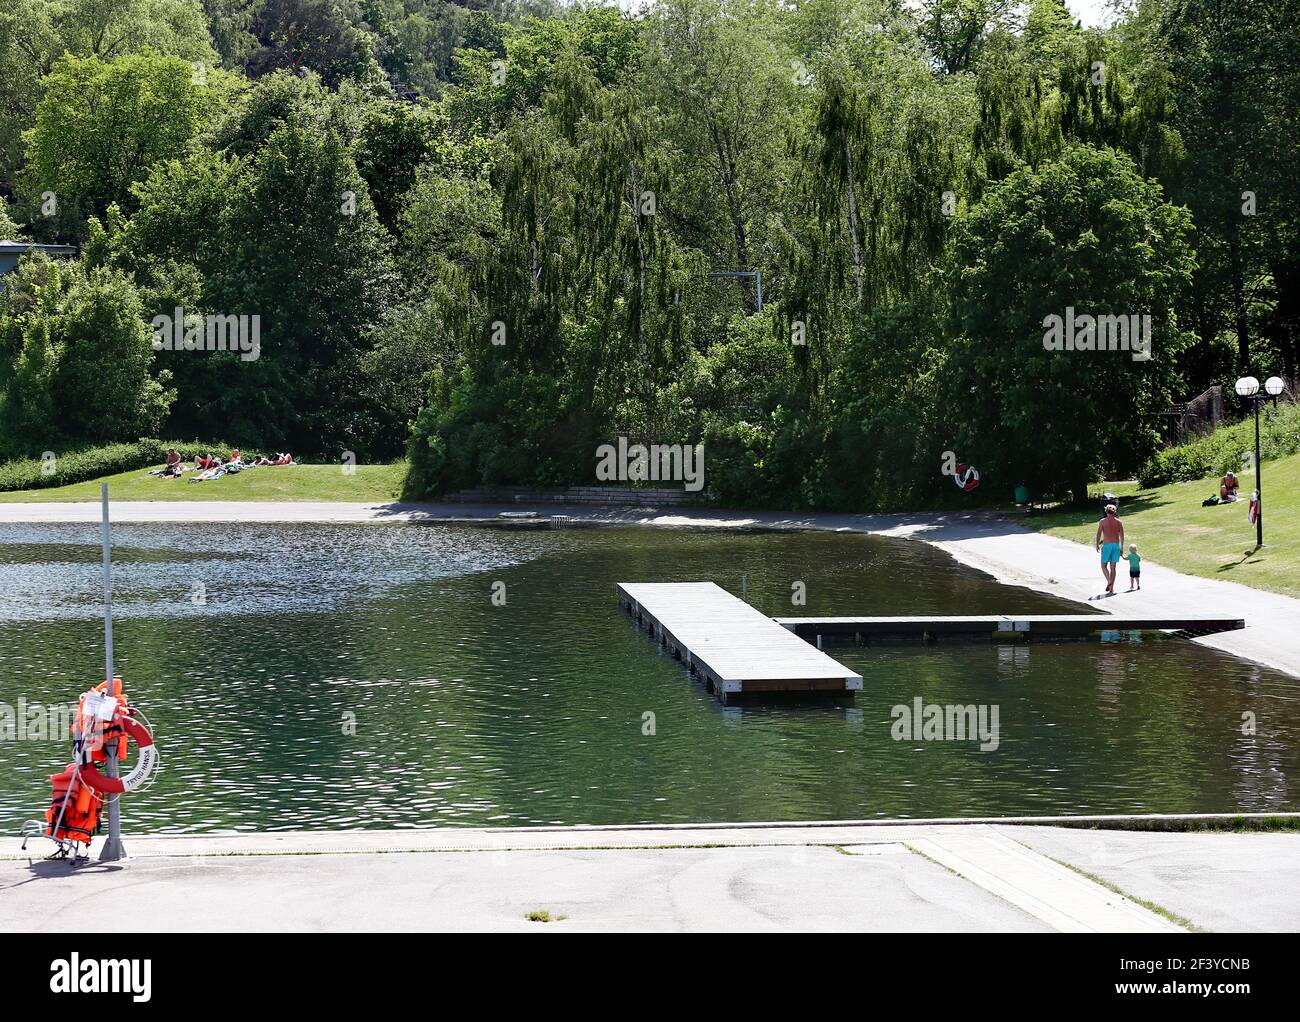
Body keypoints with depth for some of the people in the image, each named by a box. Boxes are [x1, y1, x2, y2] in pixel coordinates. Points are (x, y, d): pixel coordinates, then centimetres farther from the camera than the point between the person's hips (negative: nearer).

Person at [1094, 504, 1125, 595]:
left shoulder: (1102, 521, -2)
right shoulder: (1119, 522, 5)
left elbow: (1098, 534, -6)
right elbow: (1121, 536, 3)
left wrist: (1097, 544, 6)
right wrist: (1121, 547, 12)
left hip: (1106, 545, -3)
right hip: (1116, 545, 3)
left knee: (1104, 565, 9)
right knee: (1113, 567, 7)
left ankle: (1109, 581, -17)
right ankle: (1111, 589, 4)